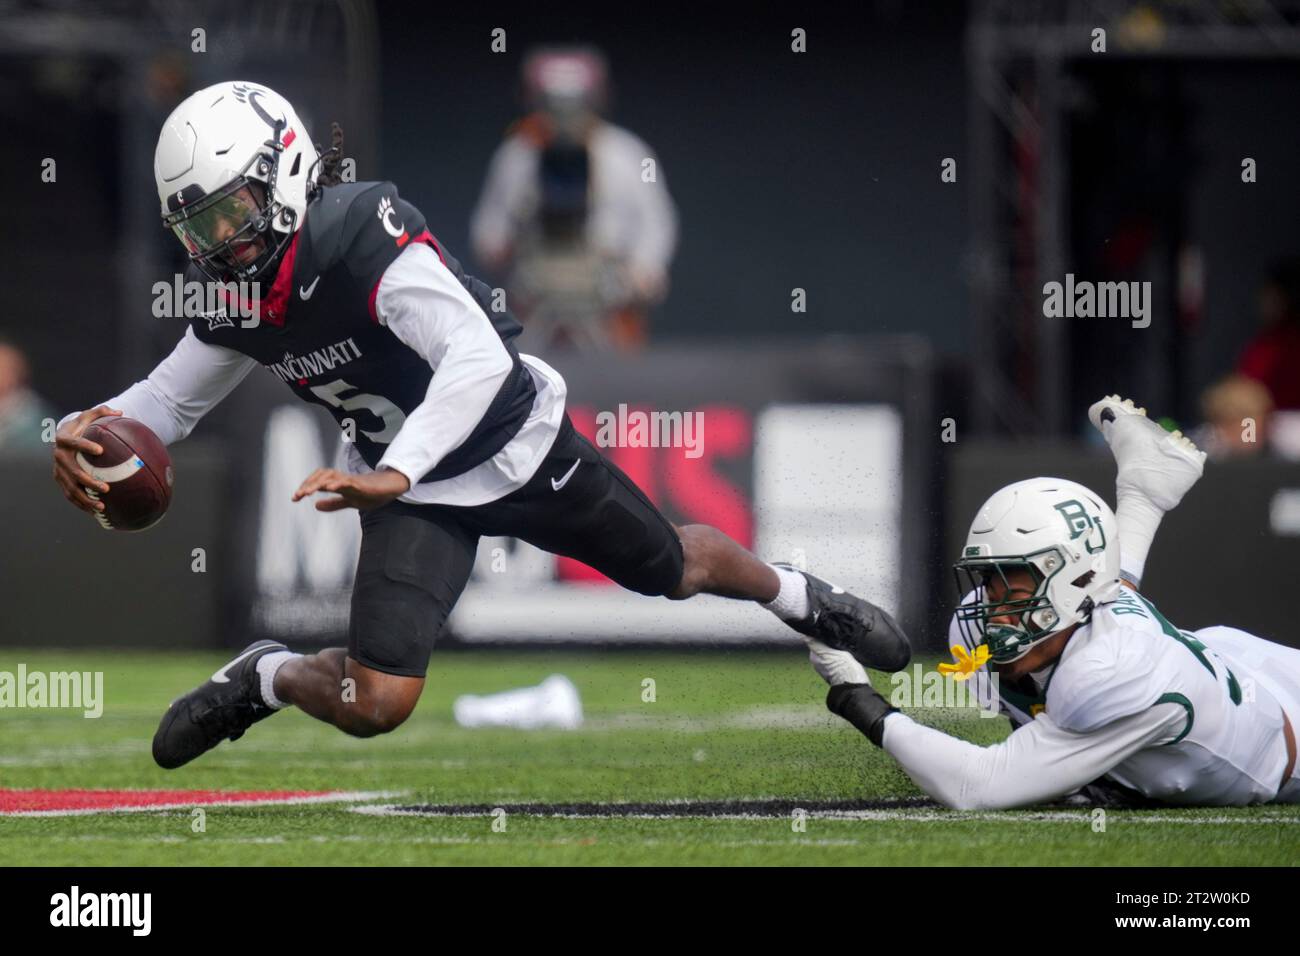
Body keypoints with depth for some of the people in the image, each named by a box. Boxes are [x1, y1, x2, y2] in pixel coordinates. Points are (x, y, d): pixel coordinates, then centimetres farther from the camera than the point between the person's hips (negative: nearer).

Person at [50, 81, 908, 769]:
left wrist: (392, 476, -50)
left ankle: (802, 598, 49)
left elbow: (477, 358, -40)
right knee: (375, 705, -15)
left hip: (516, 444, -4)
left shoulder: (363, 238, -32)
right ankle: (264, 680, 17)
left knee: (677, 570, 18)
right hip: (414, 488, 4)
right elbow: (171, 398, 4)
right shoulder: (237, 303, -10)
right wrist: (93, 433, -19)